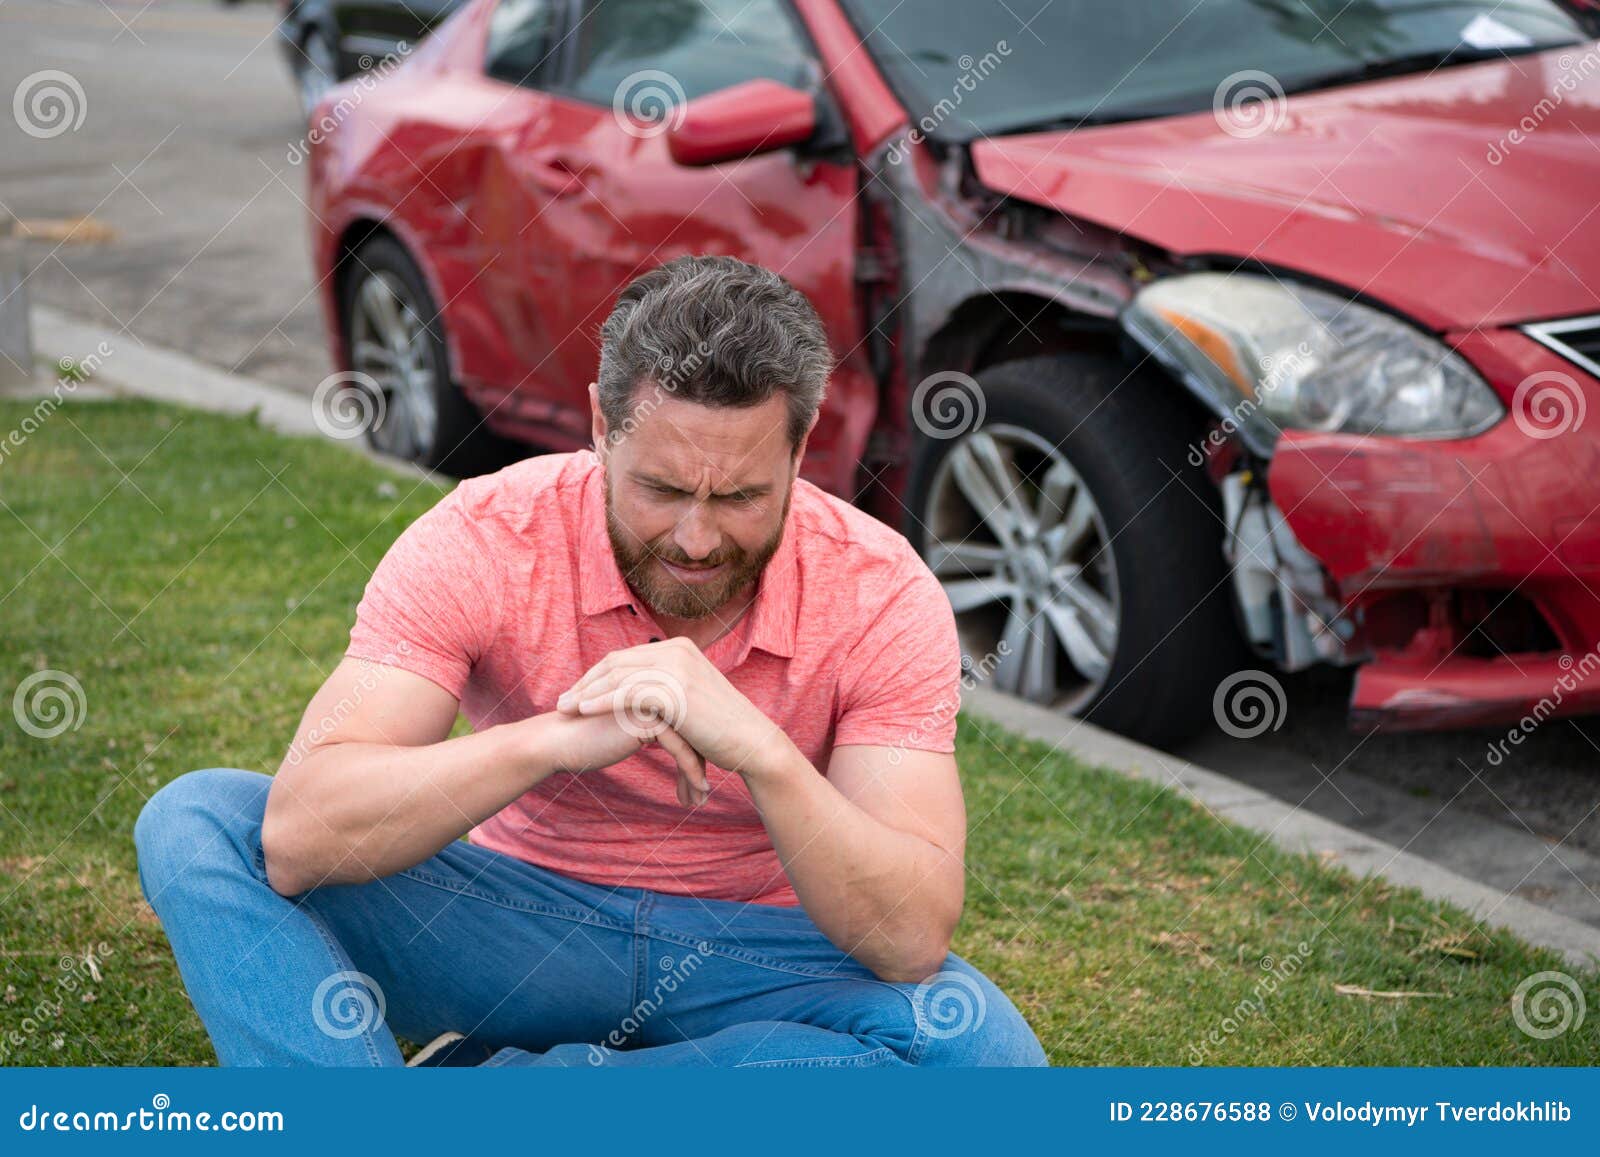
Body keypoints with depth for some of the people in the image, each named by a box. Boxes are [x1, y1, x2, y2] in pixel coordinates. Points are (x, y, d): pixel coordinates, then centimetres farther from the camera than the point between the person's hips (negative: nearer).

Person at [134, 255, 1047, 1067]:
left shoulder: (882, 597, -18)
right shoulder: (484, 540, -19)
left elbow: (915, 939, -26)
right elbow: (298, 834, -30)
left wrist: (758, 751, -41)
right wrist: (557, 740, -42)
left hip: (757, 952, 0)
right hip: (525, 925, 0)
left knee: (984, 1047, -33)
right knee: (196, 824, -20)